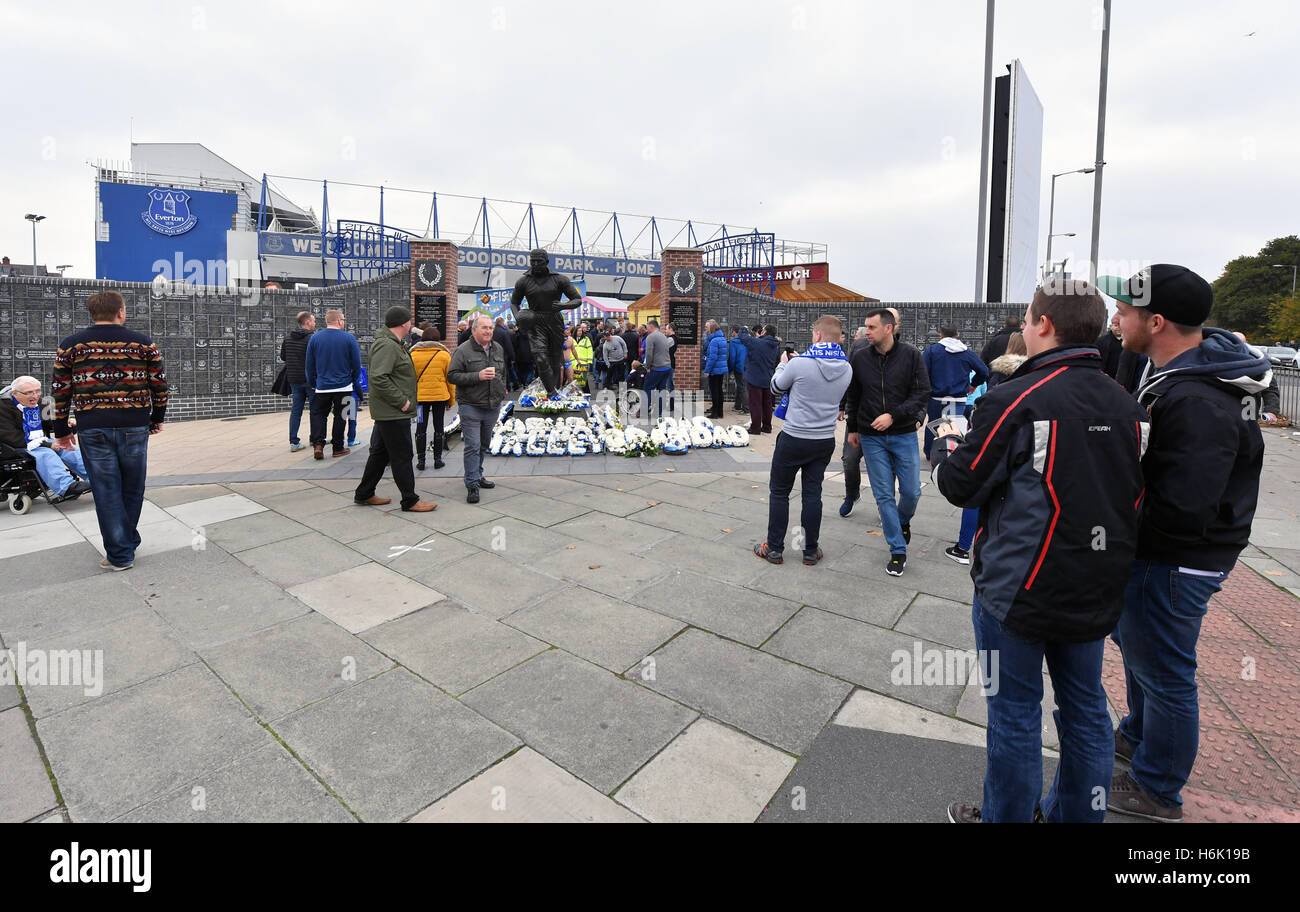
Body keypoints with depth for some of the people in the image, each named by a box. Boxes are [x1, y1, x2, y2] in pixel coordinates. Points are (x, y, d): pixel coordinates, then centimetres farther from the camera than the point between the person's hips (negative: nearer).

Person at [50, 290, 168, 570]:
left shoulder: (71, 345, 4)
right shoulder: (143, 343, 2)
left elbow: (60, 390, 4)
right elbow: (160, 384, 5)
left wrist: (61, 430, 13)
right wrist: (157, 418, 18)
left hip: (92, 429, 0)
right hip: (134, 426, 0)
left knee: (106, 490, 5)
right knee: (132, 488, 14)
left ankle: (120, 554, 8)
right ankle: (128, 541, 29)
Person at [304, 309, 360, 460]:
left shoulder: (315, 338, 1)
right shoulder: (349, 338, -6)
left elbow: (309, 365, 6)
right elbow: (357, 364, -4)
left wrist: (312, 383, 16)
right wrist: (354, 382, 10)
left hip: (322, 386, 2)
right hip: (344, 386, -1)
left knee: (318, 414, 12)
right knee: (340, 416, 8)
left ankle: (318, 444, -3)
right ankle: (338, 448, 13)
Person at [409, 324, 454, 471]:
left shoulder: (413, 354, 0)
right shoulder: (444, 354, -1)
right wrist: (452, 399, 9)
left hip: (420, 396, 0)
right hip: (440, 395, 0)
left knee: (421, 427, 6)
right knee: (438, 427, 8)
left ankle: (420, 460, 7)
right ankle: (437, 459, 11)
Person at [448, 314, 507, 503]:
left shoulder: (498, 349, 11)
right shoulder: (463, 351, -9)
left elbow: (503, 373, 24)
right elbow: (452, 375, -12)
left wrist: (501, 393, 16)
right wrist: (478, 376, -21)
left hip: (492, 406, 6)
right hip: (470, 406, -6)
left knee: (484, 445, 16)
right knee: (473, 446, -8)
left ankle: (477, 475, 31)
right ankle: (472, 485, -3)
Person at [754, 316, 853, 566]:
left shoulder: (799, 363, -17)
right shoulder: (846, 369, -1)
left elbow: (776, 388, 0)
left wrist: (783, 363, 19)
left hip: (794, 439, -4)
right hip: (825, 441, 5)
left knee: (779, 492, 9)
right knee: (812, 494, 12)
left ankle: (774, 548, 16)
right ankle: (811, 551, 19)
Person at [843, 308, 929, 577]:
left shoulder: (911, 355, -6)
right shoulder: (859, 358, 0)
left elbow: (922, 393, -8)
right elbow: (853, 396, 11)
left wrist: (893, 416, -19)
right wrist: (852, 428, 14)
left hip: (903, 435, -1)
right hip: (871, 437, 1)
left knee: (911, 491, 3)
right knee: (884, 496, 2)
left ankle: (903, 521, 39)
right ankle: (898, 552, 13)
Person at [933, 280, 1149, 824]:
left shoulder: (1015, 401, -19)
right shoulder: (1126, 407, 2)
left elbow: (961, 486, -12)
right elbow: (1133, 496, 12)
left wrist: (946, 443, 7)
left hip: (1020, 589, -6)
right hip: (1096, 590, 7)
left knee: (1015, 712, 9)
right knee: (1085, 706, 19)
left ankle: (1006, 817, 26)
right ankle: (1077, 813, 37)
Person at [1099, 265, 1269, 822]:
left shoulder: (1197, 404, -30)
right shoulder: (1195, 358, 3)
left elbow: (1178, 511, -32)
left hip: (1175, 563, -10)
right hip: (1155, 552, 10)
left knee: (1163, 672, 9)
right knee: (1135, 643, 27)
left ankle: (1157, 791, 31)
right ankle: (1138, 738, 50)